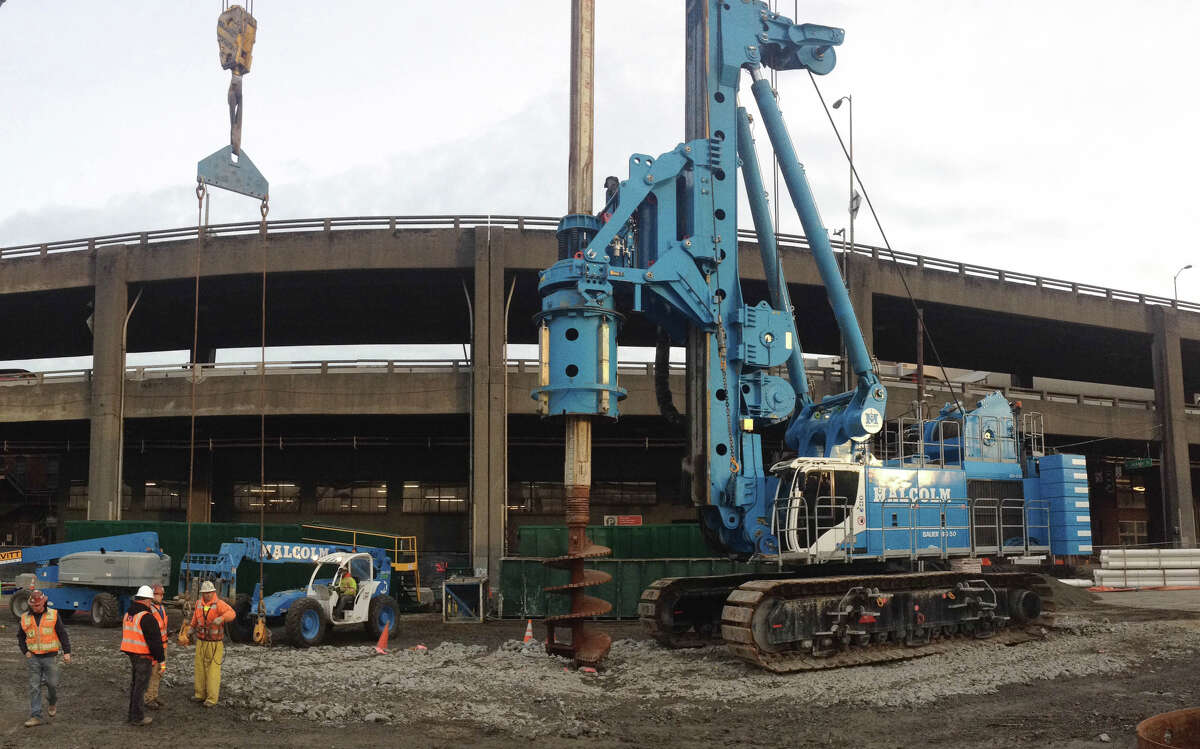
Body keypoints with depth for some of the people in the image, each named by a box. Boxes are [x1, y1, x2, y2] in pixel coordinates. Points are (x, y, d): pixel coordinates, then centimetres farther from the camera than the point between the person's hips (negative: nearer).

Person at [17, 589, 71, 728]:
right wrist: (25, 652, 2)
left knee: (52, 683, 2)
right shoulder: (25, 618, 3)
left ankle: (52, 702, 33)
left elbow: (63, 634, -1)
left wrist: (66, 652, -6)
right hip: (33, 658, 2)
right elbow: (20, 637, 15)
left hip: (50, 657, -2)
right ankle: (36, 716, 2)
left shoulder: (53, 615, -3)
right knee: (34, 687, 0)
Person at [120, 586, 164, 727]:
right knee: (140, 687, -2)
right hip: (144, 657, -9)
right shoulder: (147, 617, -20)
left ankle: (133, 713, 27)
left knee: (134, 684, 19)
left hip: (131, 655, 9)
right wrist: (159, 657, -10)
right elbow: (155, 640, -20)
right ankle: (137, 717, 3)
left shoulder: (127, 614, 10)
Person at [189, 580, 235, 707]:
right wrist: (192, 628, 25)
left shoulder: (219, 604, -15)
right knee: (200, 668, 12)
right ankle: (200, 694, 26)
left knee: (213, 671, -4)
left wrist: (221, 618, -49)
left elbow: (231, 613, -32)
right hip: (201, 642, 6)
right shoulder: (199, 604, 2)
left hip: (215, 643, -5)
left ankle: (212, 699, -1)